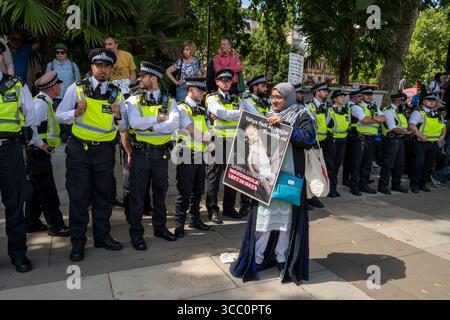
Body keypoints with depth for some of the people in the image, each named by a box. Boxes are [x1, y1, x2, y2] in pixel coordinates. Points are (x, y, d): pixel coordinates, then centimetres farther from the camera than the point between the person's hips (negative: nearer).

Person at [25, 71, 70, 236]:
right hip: (39, 153, -10)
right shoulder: (41, 103, -16)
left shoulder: (44, 102, 15)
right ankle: (56, 226, 3)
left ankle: (32, 223, 26)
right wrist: (41, 144, -18)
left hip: (38, 154, 10)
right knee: (48, 192, -4)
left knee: (35, 190, 16)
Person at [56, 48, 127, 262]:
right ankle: (77, 243, 15)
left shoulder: (116, 94, 7)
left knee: (104, 195, 9)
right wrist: (77, 112, -17)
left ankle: (102, 236, 25)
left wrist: (118, 117, -12)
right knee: (78, 196, 2)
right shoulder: (76, 88, 0)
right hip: (79, 148, -2)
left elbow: (122, 127, 10)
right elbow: (60, 116, 1)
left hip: (105, 150, 3)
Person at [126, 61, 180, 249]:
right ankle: (136, 233, 16)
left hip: (161, 153, 2)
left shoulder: (169, 101, 4)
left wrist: (148, 126, -15)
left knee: (160, 192, 14)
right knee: (137, 194, 3)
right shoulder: (134, 100, 3)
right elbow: (134, 123, -16)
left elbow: (174, 124, -14)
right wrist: (158, 118, -12)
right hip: (140, 153, -1)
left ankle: (160, 228, 31)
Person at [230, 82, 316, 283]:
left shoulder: (301, 116, 1)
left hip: (289, 174, -3)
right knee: (264, 214, 4)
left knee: (286, 216, 3)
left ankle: (283, 260, 18)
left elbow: (309, 139, -14)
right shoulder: (269, 116, 14)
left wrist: (283, 125, -19)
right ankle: (256, 259, 15)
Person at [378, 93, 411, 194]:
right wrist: (406, 132, -11)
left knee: (400, 164, 15)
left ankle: (396, 185, 26)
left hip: (400, 140, 10)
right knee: (388, 164, -5)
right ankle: (383, 186, 4)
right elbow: (393, 128, -20)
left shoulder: (398, 111, 17)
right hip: (391, 140, -9)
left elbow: (404, 125, 18)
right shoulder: (388, 111, -13)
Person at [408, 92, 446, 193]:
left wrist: (442, 136, 10)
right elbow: (412, 125, -19)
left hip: (434, 143, 7)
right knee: (418, 163, -8)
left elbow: (443, 126, 28)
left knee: (429, 164, 11)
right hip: (421, 143, -7)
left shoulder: (438, 114, 19)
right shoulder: (418, 113, -6)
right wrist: (420, 136, -24)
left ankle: (423, 184, 22)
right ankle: (414, 185, 1)